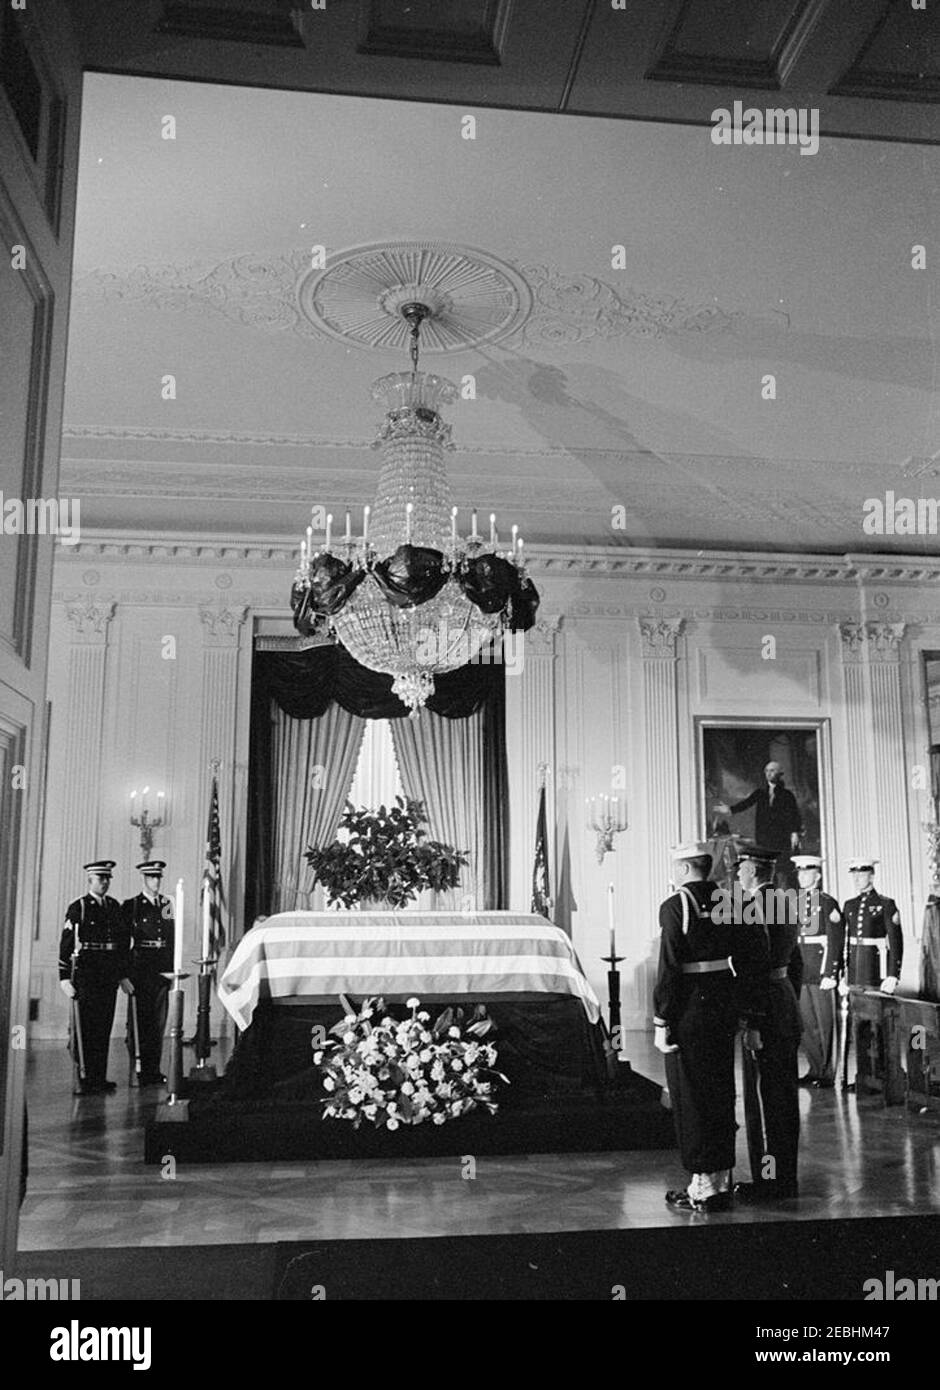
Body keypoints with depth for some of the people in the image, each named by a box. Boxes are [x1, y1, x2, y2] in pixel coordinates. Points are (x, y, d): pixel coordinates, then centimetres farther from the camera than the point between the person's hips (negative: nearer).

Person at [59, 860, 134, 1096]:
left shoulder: (115, 907, 12)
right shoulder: (78, 908, -5)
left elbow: (124, 942, 16)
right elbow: (66, 945, -9)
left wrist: (124, 975, 14)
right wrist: (64, 978, -14)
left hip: (110, 977, 5)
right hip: (86, 976, -5)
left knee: (104, 1027, 8)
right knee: (85, 1028, -3)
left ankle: (100, 1079, 15)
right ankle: (85, 1080, 3)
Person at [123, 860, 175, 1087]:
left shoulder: (167, 905, 13)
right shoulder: (131, 906, 0)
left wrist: (173, 970, 10)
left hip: (162, 971, 4)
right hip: (141, 970, -4)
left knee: (158, 1021, 6)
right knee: (140, 1019, -4)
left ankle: (154, 1069, 13)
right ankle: (140, 1069, 2)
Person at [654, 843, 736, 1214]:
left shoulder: (676, 906, -14)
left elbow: (669, 969, -17)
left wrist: (661, 1022, -11)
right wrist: (737, 1012, 16)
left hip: (689, 1013, -7)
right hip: (724, 1010, 7)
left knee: (690, 1099, 3)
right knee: (721, 1096, 15)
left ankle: (701, 1187, 9)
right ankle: (721, 1181, 24)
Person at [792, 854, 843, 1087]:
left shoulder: (828, 903, -5)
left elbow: (835, 942, -9)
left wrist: (830, 973, -14)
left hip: (821, 971, -6)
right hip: (799, 970, 6)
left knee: (825, 1023, 1)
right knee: (806, 1022, 9)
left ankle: (828, 1073, 11)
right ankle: (815, 1069, 20)